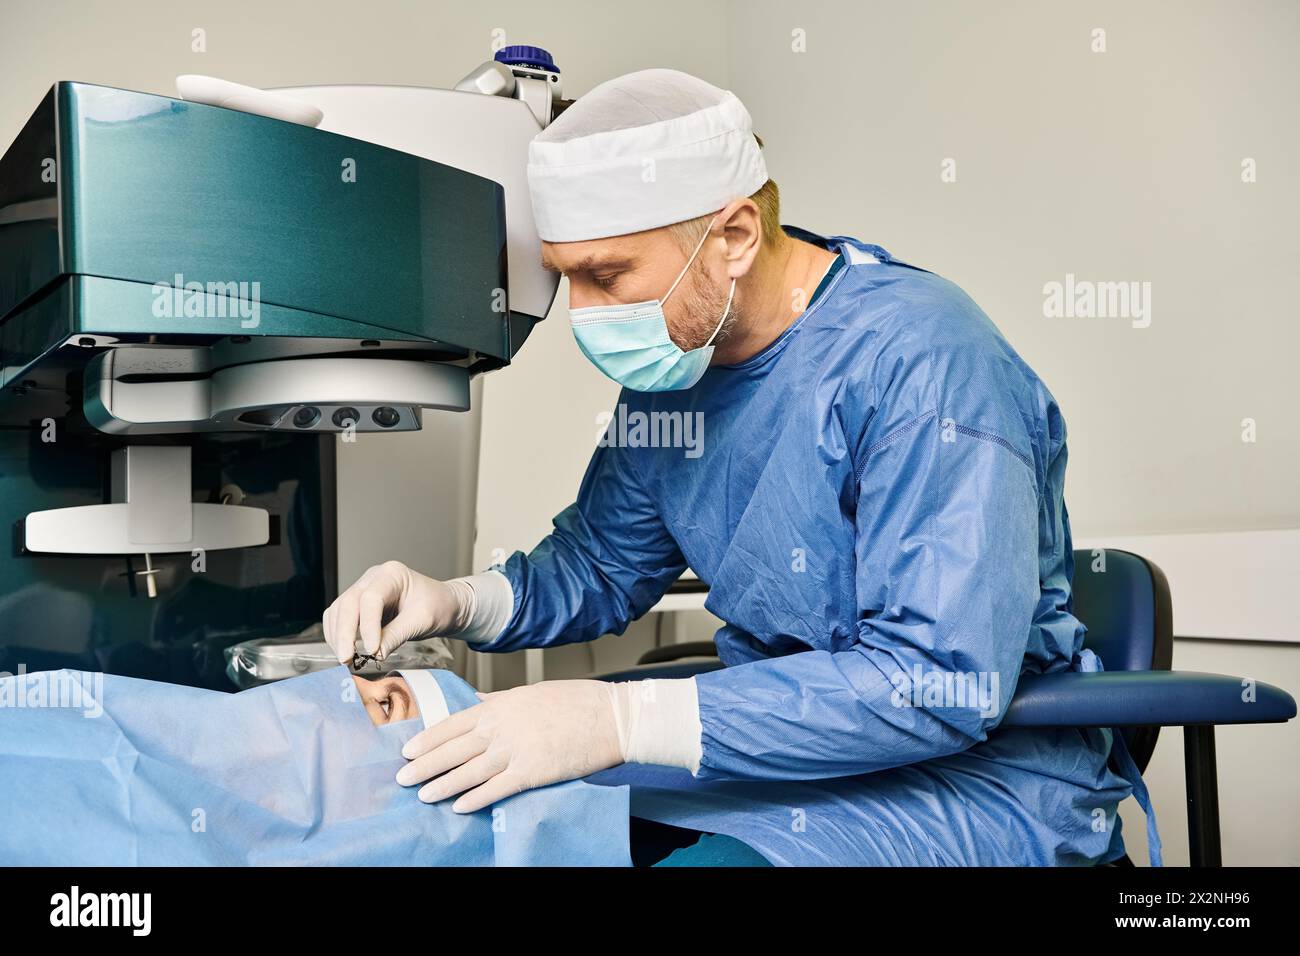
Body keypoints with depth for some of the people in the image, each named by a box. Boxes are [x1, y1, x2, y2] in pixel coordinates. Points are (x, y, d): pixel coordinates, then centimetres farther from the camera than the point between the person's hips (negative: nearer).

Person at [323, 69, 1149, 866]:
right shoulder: (675, 360, 2)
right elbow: (599, 567, 14)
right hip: (778, 737, 7)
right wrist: (454, 603, -6)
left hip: (977, 775, -6)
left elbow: (941, 682, -29)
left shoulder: (922, 362, -23)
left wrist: (619, 719, -34)